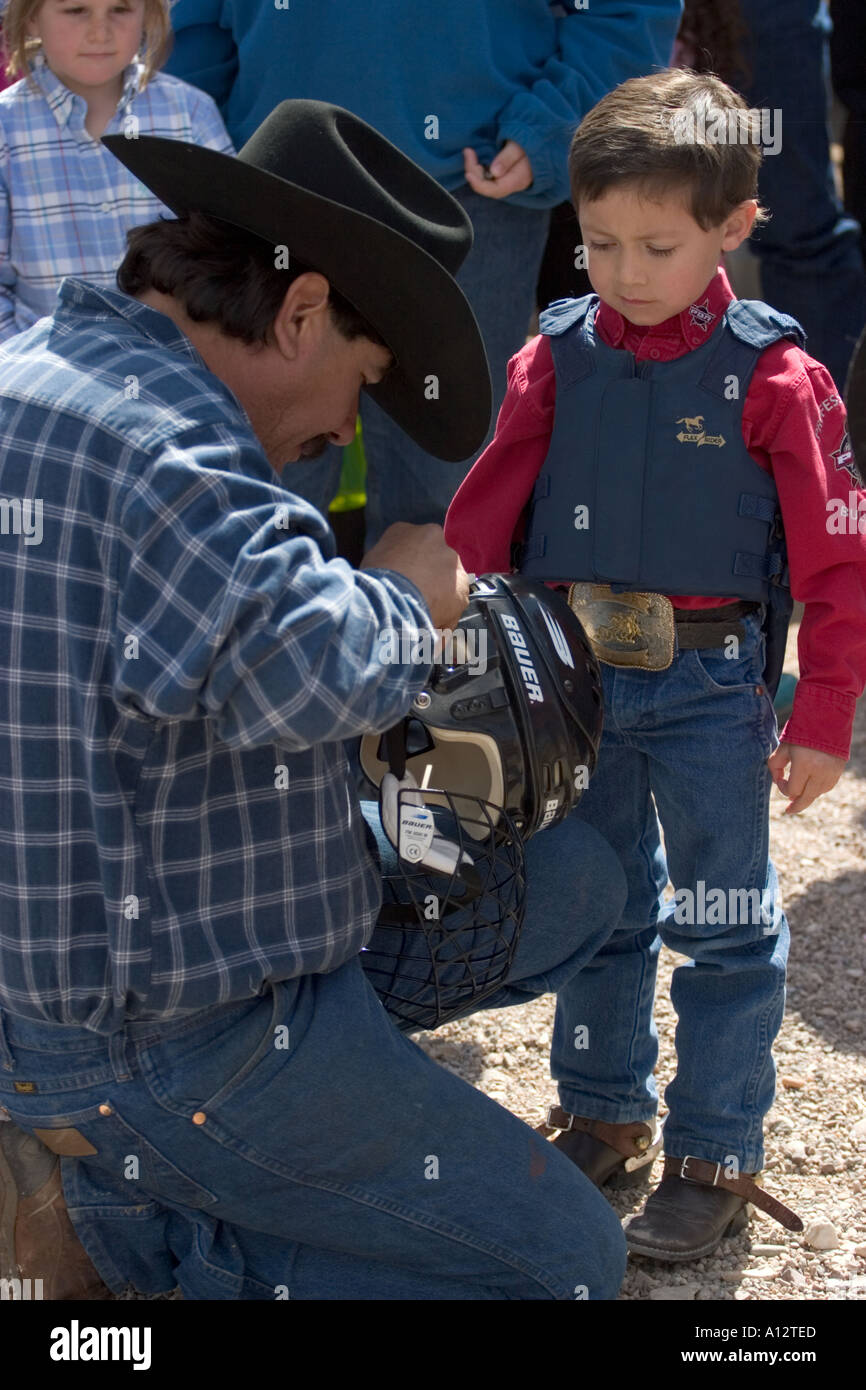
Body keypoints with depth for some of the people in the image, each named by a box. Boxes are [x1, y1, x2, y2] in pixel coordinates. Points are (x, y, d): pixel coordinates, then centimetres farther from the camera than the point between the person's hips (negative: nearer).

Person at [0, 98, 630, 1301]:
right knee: (567, 1261, -1)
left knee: (576, 885, 18)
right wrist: (405, 594, -16)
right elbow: (303, 669, -38)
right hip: (180, 1053, -10)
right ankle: (129, 1224, -2)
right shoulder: (168, 441, -23)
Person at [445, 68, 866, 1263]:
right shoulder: (557, 358, -1)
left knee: (726, 928, 6)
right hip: (573, 676, 4)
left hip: (709, 687, -4)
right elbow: (482, 521, 3)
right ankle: (602, 1116, 34)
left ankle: (716, 1156, 18)